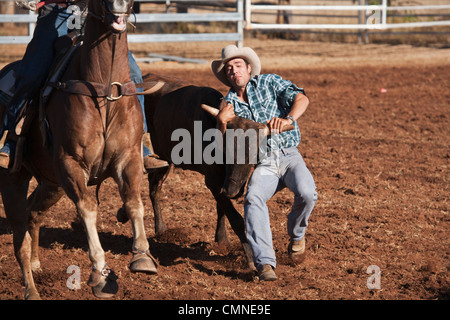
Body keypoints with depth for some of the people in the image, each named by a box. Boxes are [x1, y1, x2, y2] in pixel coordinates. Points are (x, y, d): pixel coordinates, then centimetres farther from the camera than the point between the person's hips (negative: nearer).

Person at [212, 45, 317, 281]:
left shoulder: (269, 83, 7)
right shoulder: (229, 103, 15)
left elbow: (301, 99, -7)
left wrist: (288, 119, -27)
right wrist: (222, 122, -11)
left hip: (289, 155, -1)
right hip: (262, 165, 1)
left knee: (306, 193, -31)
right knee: (253, 198, -31)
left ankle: (296, 235, 3)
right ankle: (265, 263, -39)